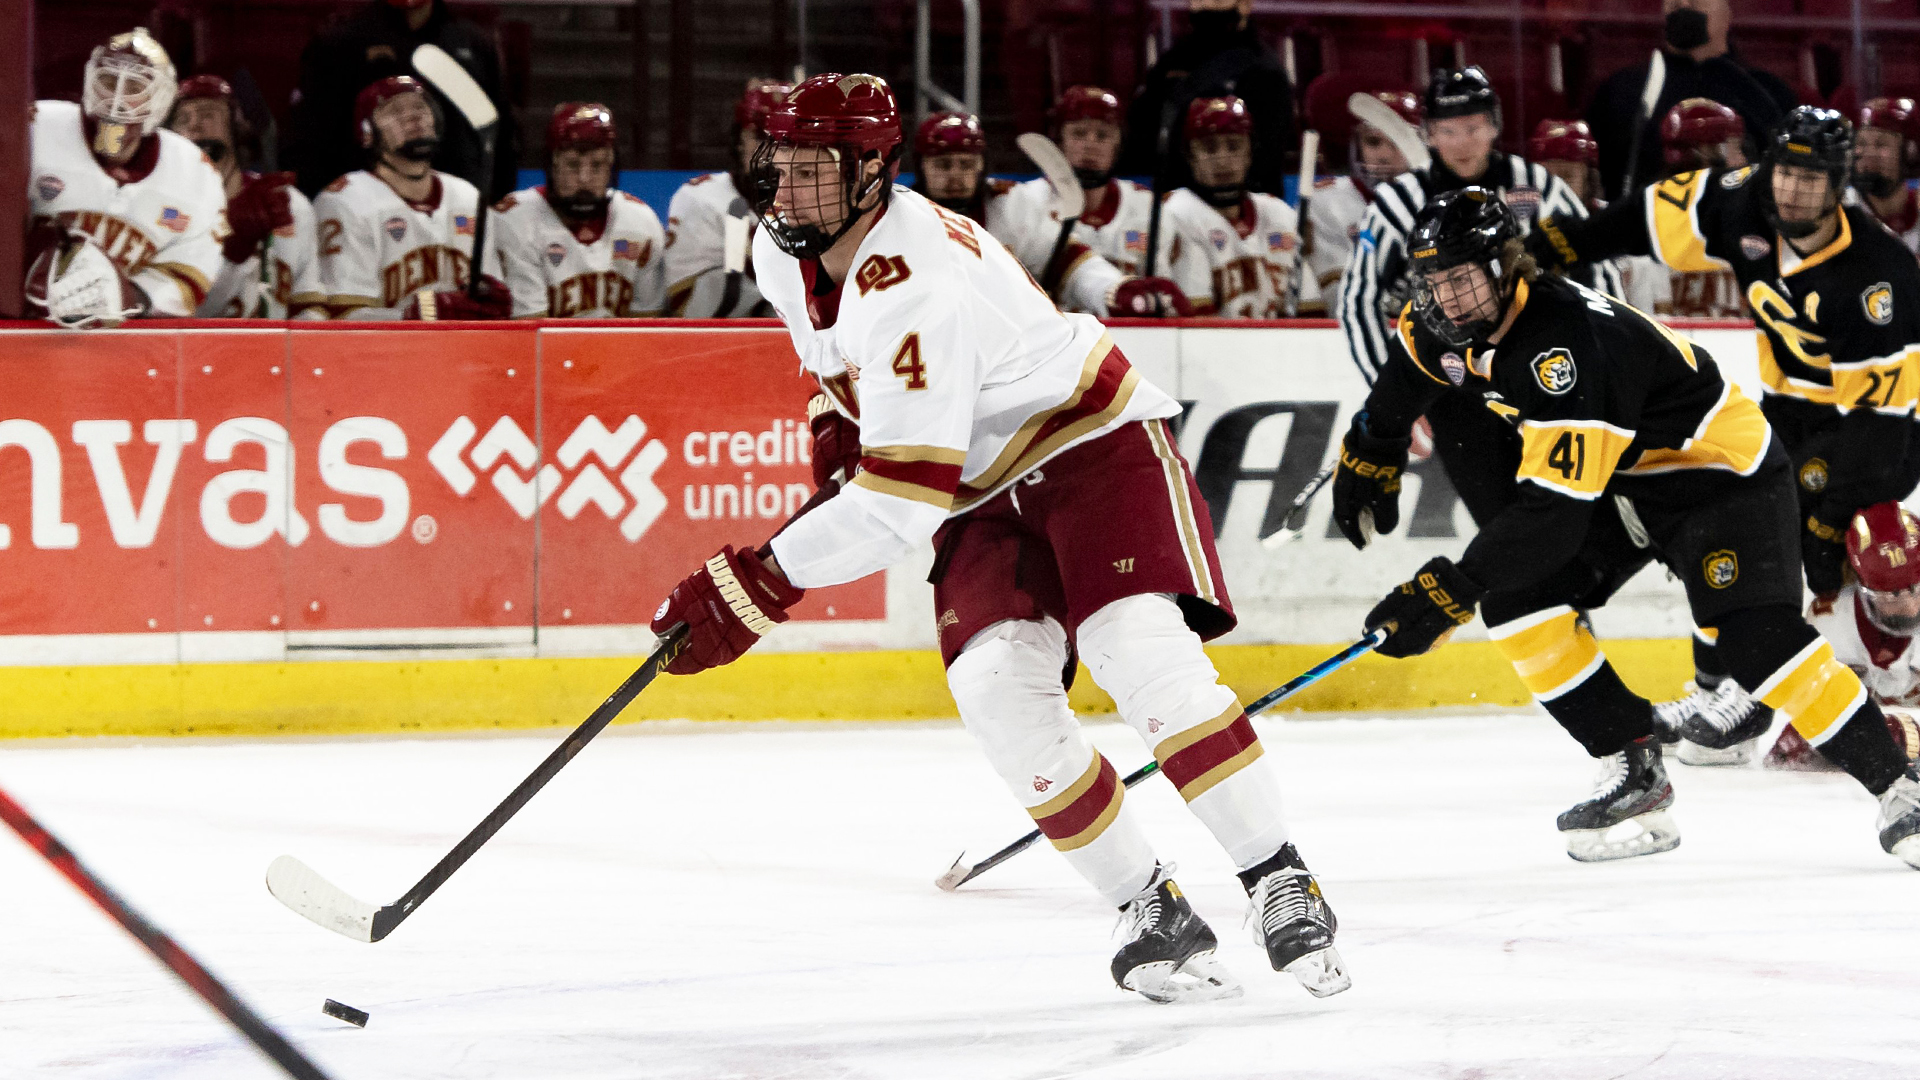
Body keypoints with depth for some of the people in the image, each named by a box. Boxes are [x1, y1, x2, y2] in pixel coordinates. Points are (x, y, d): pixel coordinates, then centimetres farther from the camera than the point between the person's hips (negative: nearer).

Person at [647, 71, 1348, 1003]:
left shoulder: (912, 286, -32)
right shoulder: (784, 256, -4)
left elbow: (904, 498, -36)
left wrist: (758, 584, -34)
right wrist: (837, 430, 8)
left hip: (1094, 445, -7)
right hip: (985, 492, 8)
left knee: (1139, 648, -29)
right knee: (998, 686, -18)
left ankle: (1279, 884, -20)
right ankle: (1153, 914, -9)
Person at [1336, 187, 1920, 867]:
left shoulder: (1568, 345, -37)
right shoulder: (1449, 325, -10)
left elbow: (1553, 512, -41)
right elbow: (1413, 367, 18)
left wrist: (1448, 593, -42)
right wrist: (1367, 454, 26)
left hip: (1721, 470, -9)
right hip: (1622, 482, 9)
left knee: (1756, 639, -25)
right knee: (1516, 600, -5)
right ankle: (1635, 775, 1)